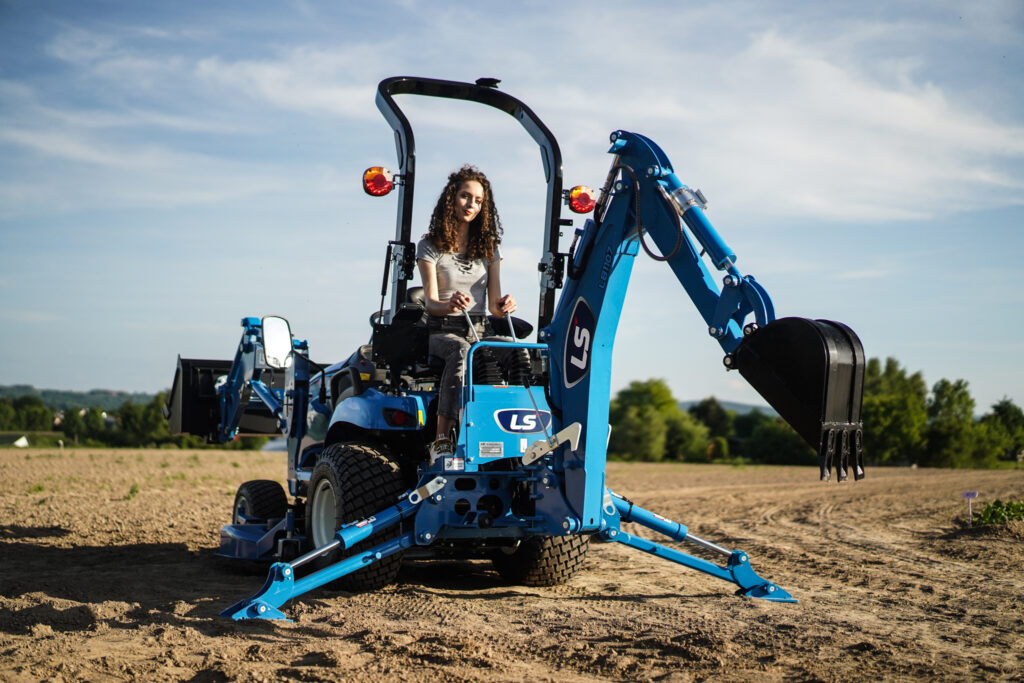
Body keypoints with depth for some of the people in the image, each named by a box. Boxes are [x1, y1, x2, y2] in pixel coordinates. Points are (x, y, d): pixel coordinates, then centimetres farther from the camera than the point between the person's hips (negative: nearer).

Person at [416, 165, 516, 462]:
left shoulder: (489, 247, 15)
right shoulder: (430, 246, 4)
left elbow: (493, 304, 10)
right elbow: (430, 301, -7)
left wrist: (504, 304, -16)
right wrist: (449, 305, -31)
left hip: (479, 331, 3)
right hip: (442, 331, -3)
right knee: (461, 351, -39)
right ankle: (442, 441, -43)